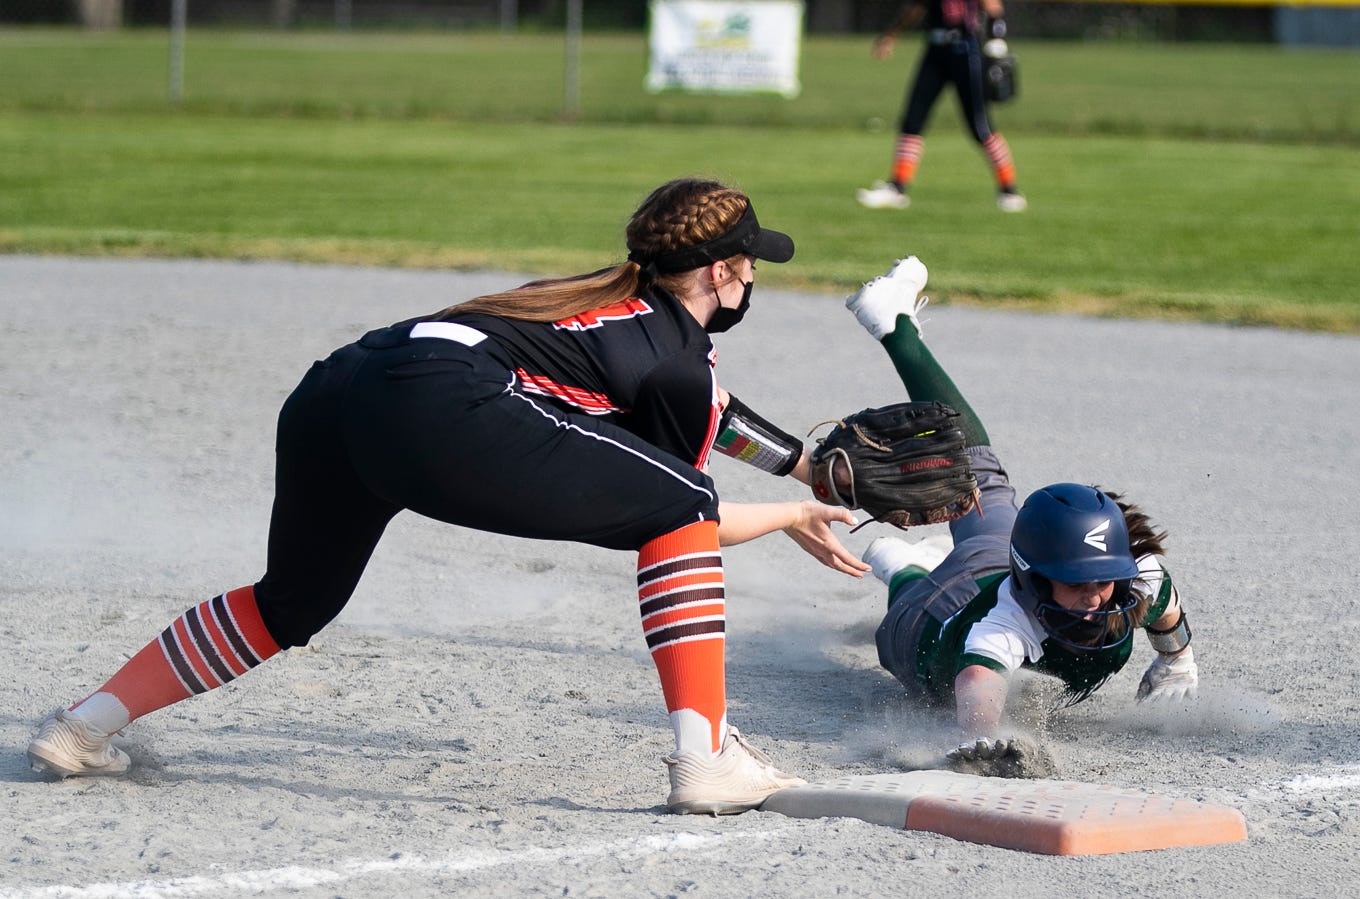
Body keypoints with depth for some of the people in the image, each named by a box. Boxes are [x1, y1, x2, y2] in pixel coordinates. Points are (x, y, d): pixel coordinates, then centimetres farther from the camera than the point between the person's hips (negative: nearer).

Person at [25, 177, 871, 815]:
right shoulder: (679, 349, 10)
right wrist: (795, 517, 33)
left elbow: (703, 403, 50)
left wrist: (813, 468, 59)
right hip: (441, 408, -8)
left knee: (294, 599, 30)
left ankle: (85, 726, 31)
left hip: (331, 394, 8)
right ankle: (707, 759, -3)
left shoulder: (619, 302, 32)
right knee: (677, 505, 5)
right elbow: (686, 512, 18)